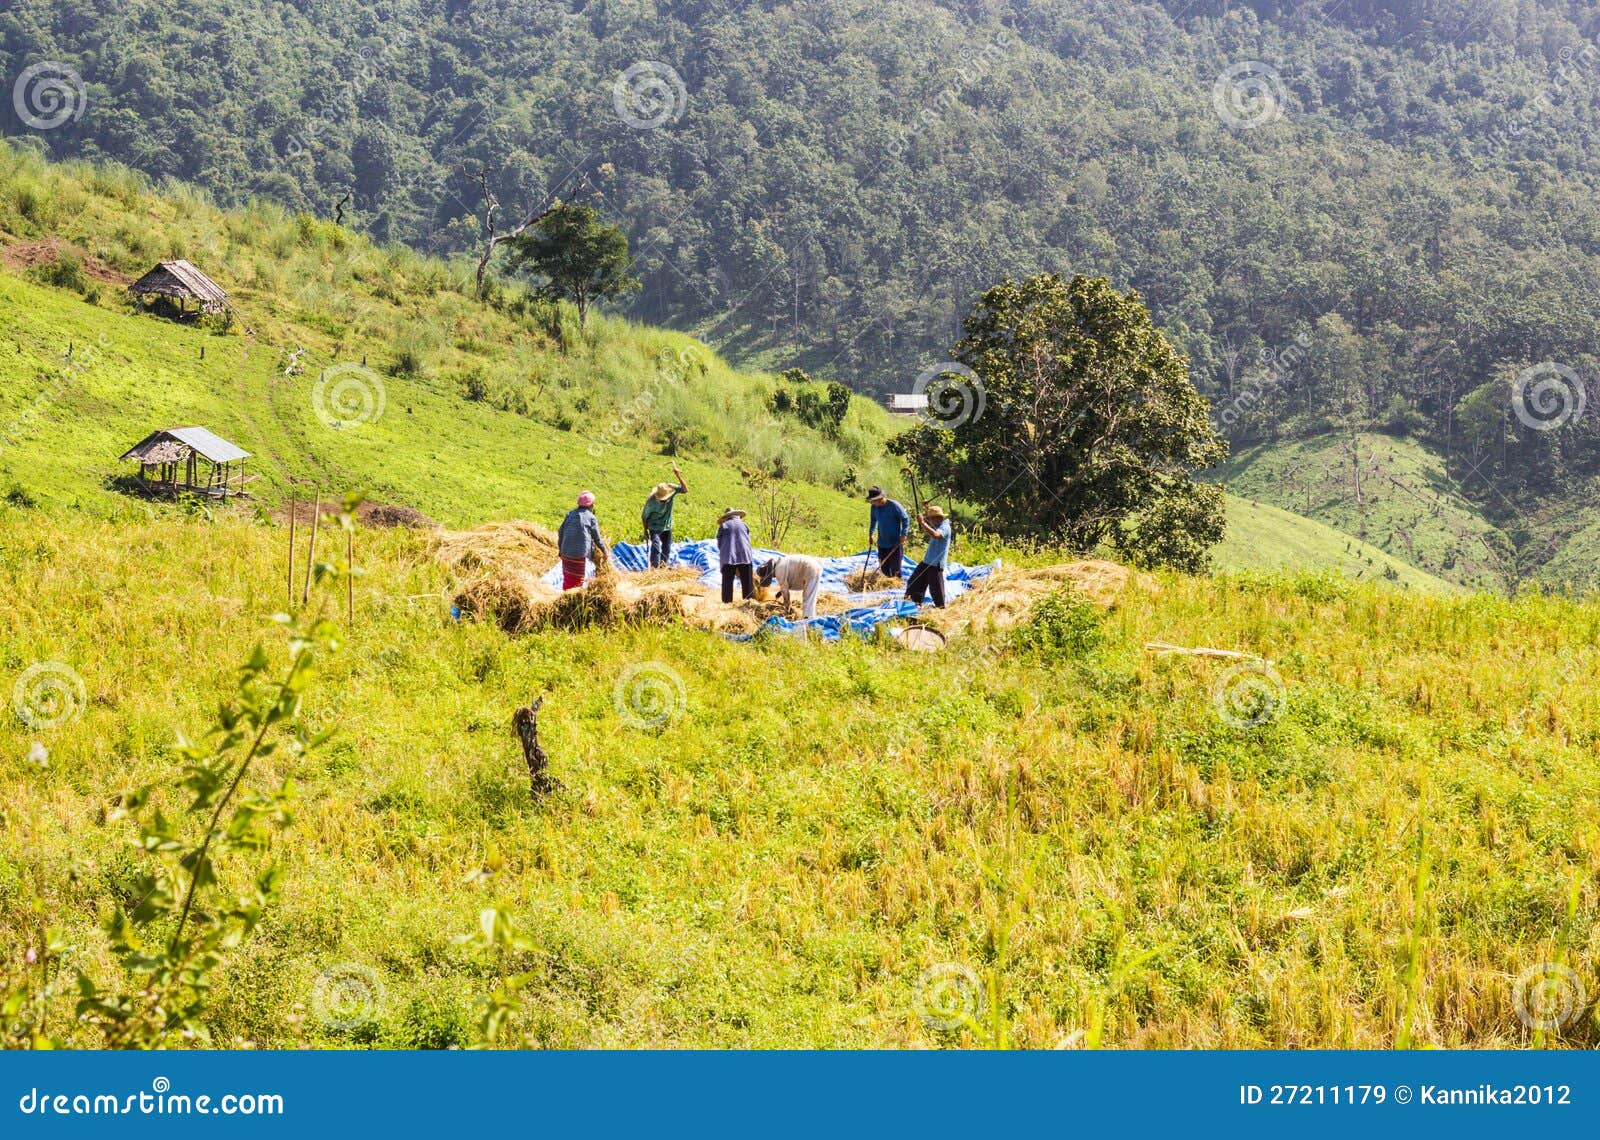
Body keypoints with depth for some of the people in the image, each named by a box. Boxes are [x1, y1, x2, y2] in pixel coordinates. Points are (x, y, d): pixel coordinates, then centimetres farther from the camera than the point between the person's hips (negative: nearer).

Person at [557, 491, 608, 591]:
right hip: (580, 554, -4)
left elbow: (560, 532, 9)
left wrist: (560, 548, 19)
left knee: (567, 578, 14)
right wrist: (604, 552, 15)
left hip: (566, 552, 4)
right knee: (577, 580, 3)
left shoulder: (570, 514, 9)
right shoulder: (591, 518, -2)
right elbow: (597, 538, 1)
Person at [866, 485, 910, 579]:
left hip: (895, 543, -6)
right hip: (882, 543, 6)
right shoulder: (874, 507, 3)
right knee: (884, 568, 10)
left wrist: (903, 534, -17)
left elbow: (906, 519, -9)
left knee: (895, 569, -2)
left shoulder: (894, 506, -15)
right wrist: (871, 534, 13)